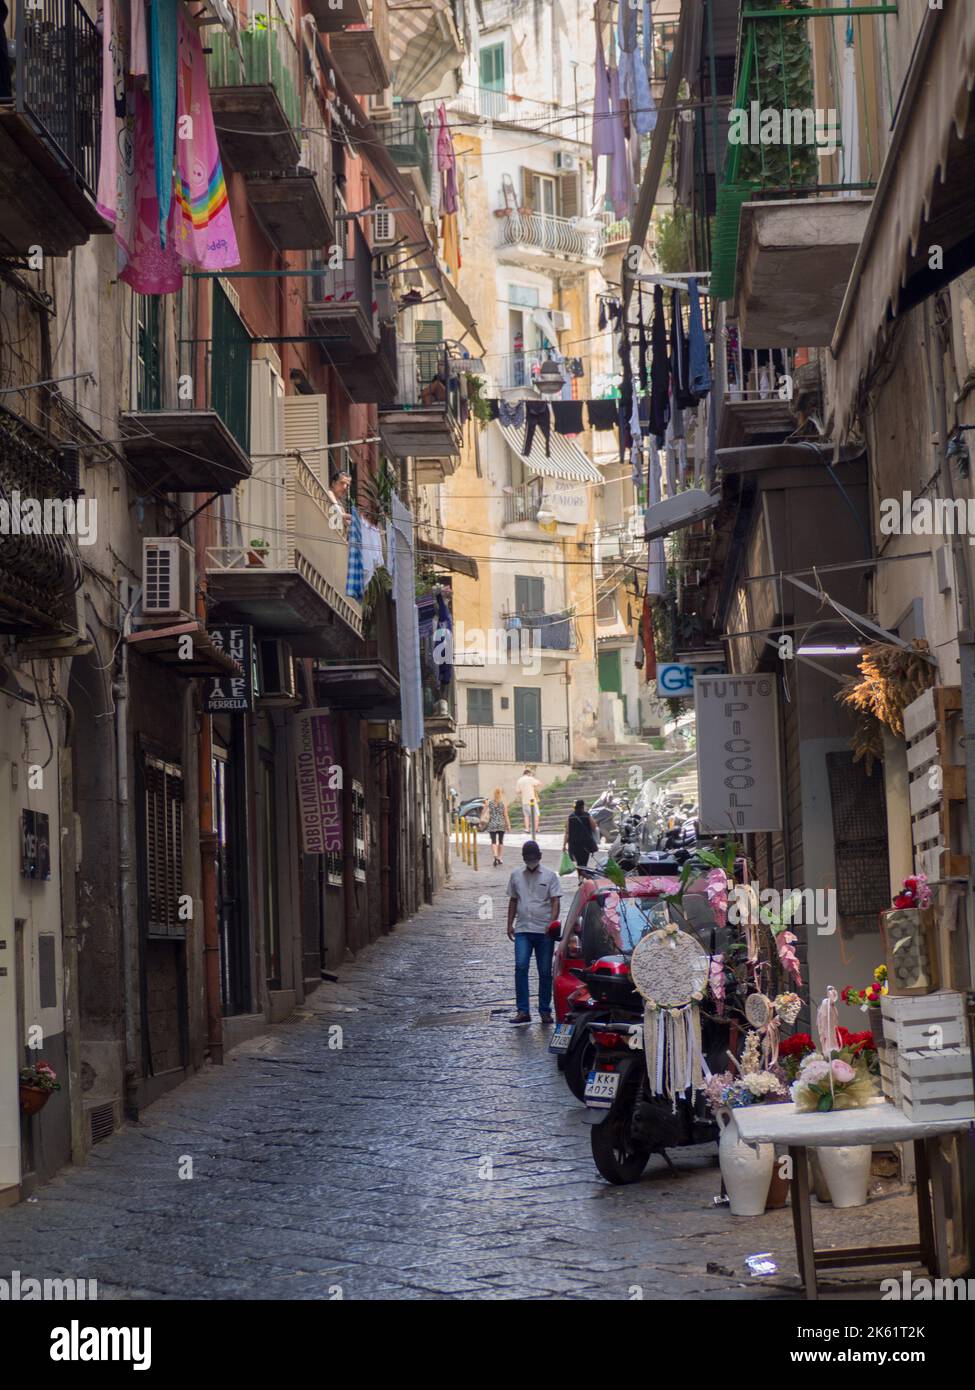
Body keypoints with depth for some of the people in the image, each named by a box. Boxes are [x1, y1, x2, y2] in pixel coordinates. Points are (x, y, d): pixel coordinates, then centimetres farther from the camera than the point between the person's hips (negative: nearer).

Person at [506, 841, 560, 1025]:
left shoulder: (549, 875, 2)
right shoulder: (516, 875, 11)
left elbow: (555, 901, -3)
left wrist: (552, 922, -18)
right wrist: (510, 924, 10)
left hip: (544, 932, -2)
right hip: (522, 930, 2)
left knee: (545, 972, 3)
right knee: (520, 967, -12)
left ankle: (545, 1011, 12)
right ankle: (522, 1011, -11)